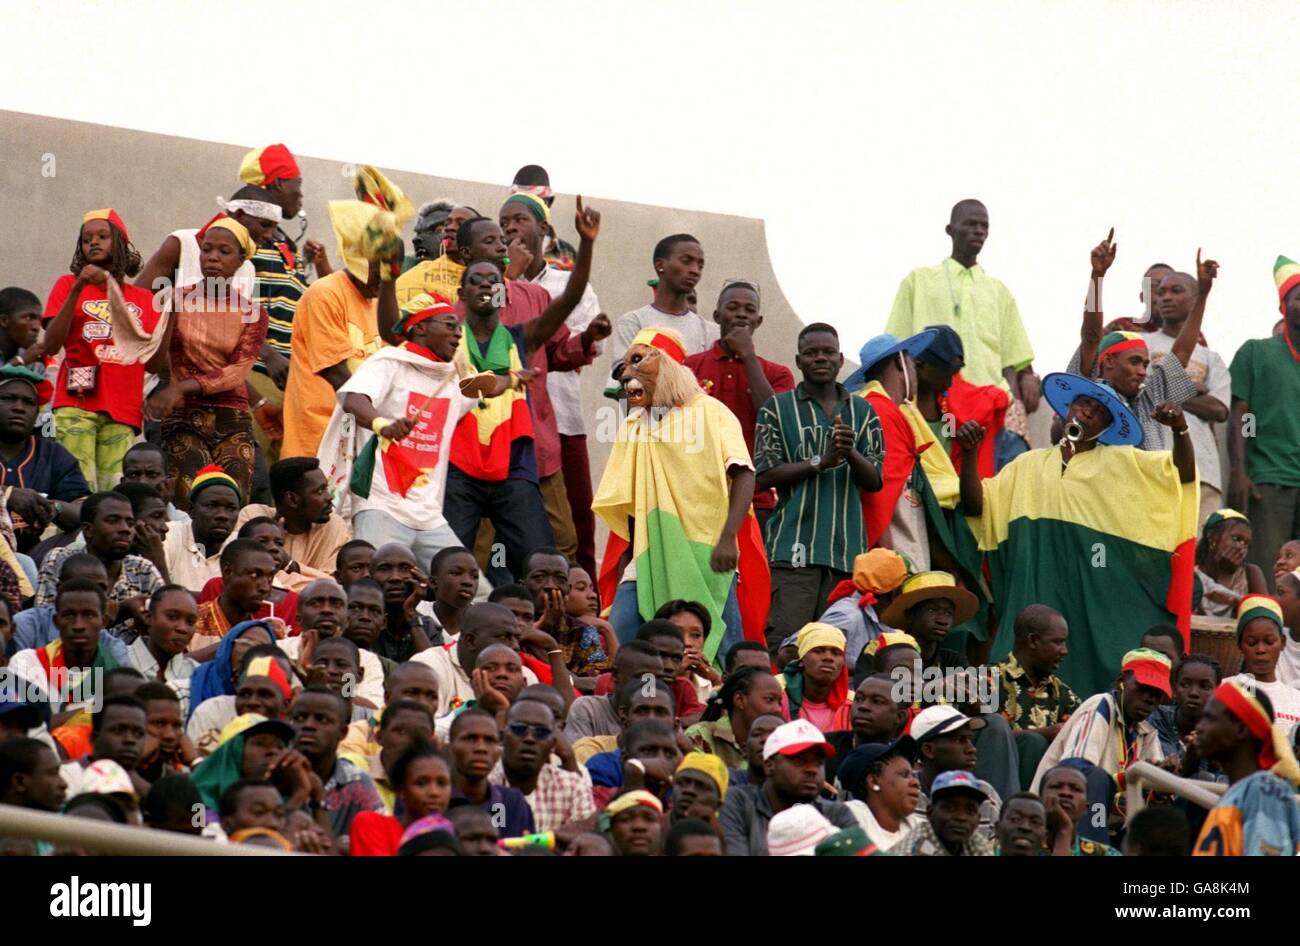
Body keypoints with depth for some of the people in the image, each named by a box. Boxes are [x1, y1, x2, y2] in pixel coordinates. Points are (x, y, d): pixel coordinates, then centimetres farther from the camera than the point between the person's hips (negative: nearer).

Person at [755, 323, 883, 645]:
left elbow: (874, 481, 8)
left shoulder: (863, 412, 15)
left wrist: (851, 454, -13)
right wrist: (821, 463, -11)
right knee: (785, 641, -13)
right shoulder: (778, 409, 8)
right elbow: (764, 476, -1)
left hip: (847, 546, 3)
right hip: (795, 546, -3)